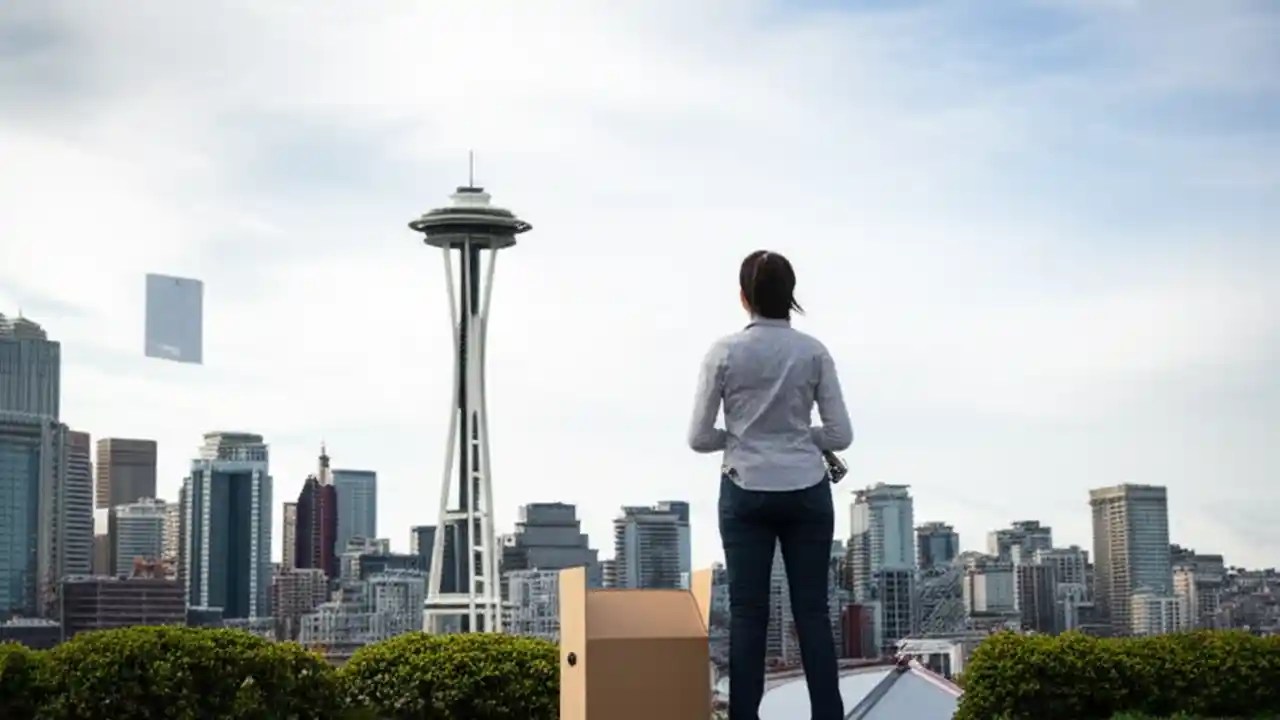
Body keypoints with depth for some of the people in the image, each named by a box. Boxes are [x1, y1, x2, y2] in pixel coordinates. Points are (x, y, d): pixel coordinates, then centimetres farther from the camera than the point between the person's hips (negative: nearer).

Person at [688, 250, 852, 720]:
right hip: (806, 493, 1)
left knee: (747, 614, 3)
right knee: (812, 612, 5)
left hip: (746, 493, -1)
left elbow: (699, 437, -3)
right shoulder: (813, 352, -2)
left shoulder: (724, 352, -6)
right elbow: (840, 434, -1)